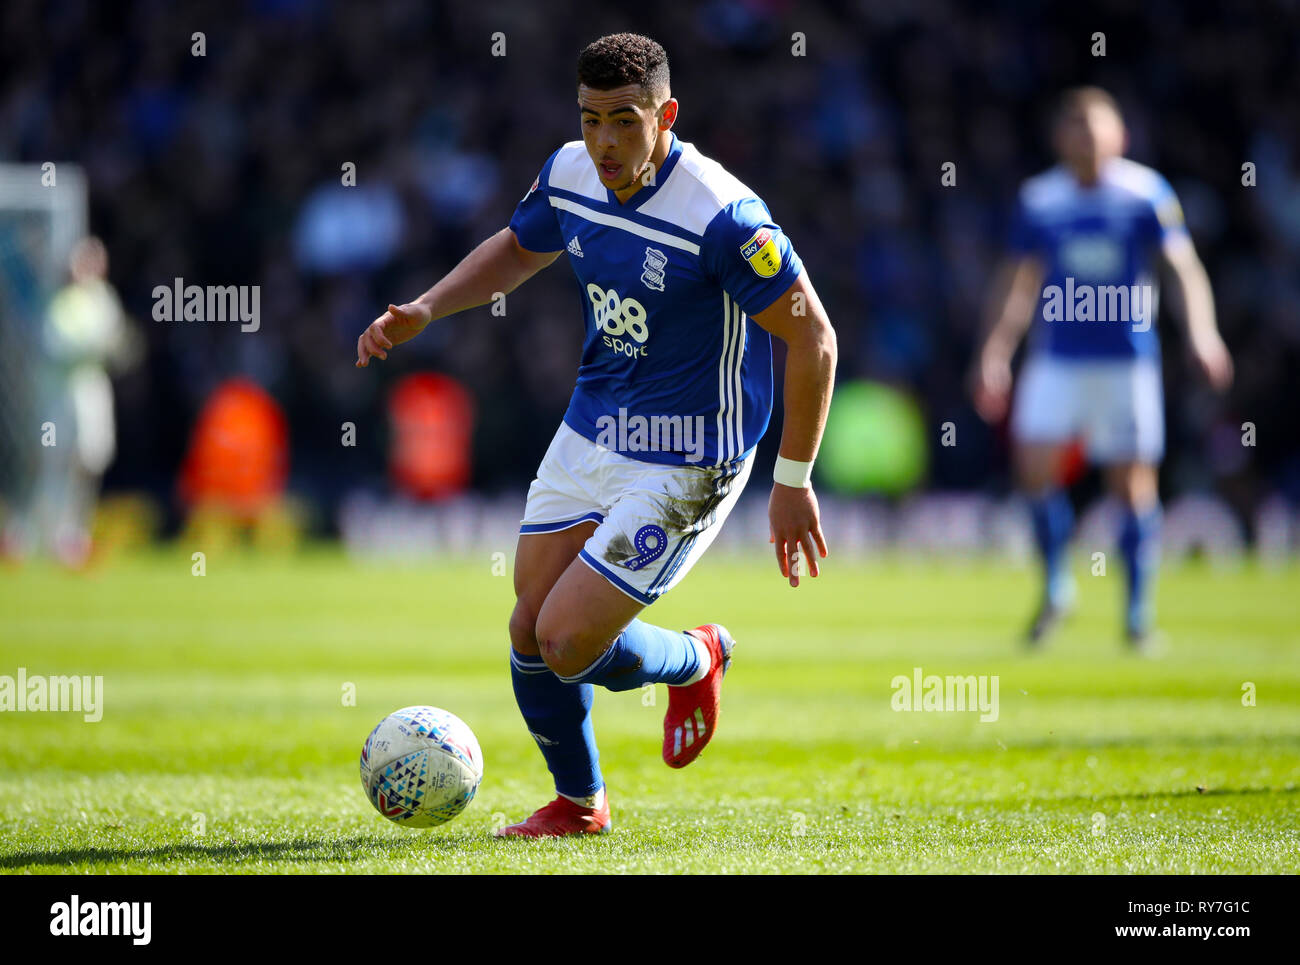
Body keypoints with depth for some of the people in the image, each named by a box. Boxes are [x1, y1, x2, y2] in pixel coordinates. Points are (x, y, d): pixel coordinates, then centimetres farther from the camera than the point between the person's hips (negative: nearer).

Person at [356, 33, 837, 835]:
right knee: (530, 631, 5)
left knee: (567, 642, -12)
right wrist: (424, 311, 5)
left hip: (684, 464, -7)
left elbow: (812, 339, -18)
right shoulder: (571, 175, -4)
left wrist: (793, 483, -15)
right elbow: (518, 249, 19)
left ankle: (696, 661, 21)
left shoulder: (721, 214, -25)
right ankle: (578, 803, 30)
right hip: (591, 433, 7)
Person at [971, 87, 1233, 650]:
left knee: (1133, 483, -2)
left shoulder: (1147, 193, -2)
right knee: (1034, 467, -11)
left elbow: (1183, 268, -5)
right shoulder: (1039, 200, 4)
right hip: (1057, 358, 2)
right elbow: (1019, 281, 12)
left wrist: (1201, 331, -20)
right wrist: (995, 352, 6)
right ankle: (1055, 587, 10)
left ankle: (1138, 612, 10)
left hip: (1127, 360, -2)